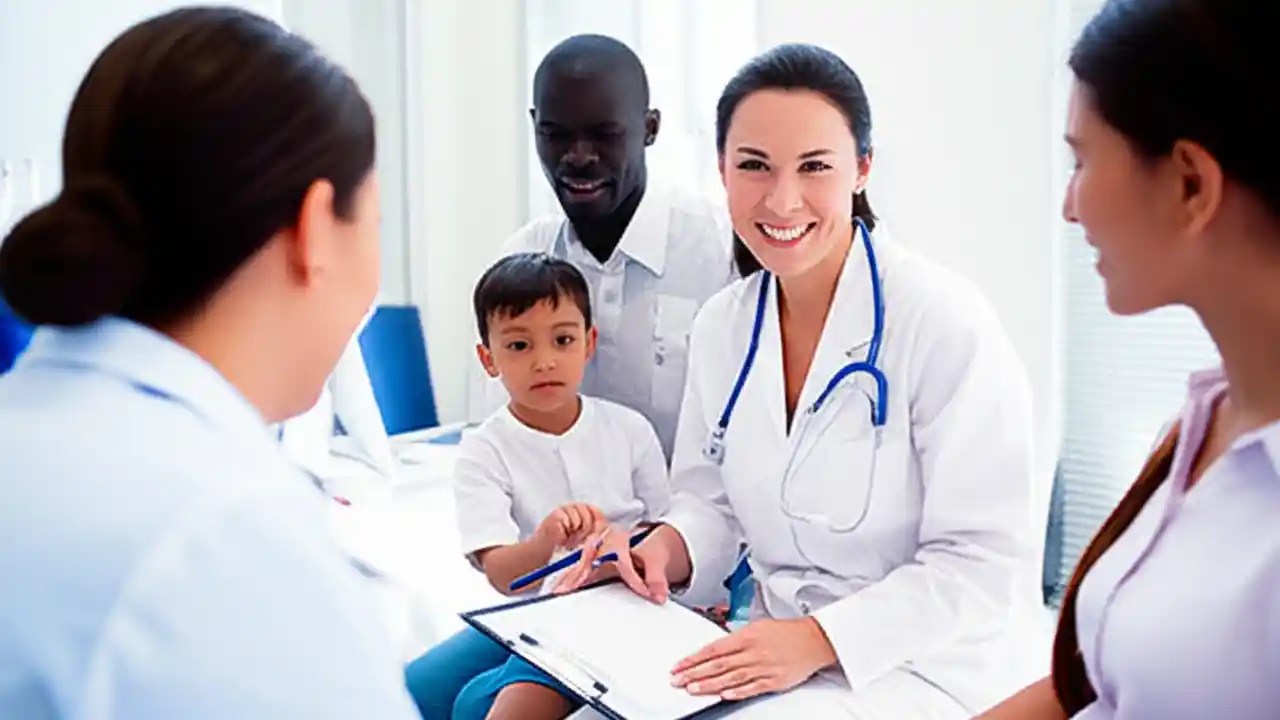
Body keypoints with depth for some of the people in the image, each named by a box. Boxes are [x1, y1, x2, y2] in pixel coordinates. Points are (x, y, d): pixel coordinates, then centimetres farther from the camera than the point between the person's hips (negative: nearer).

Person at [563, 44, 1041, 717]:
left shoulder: (944, 321, -17)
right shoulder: (720, 325, 1)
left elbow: (984, 564, -16)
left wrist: (819, 638, -24)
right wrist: (671, 545, -10)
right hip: (769, 656, 5)